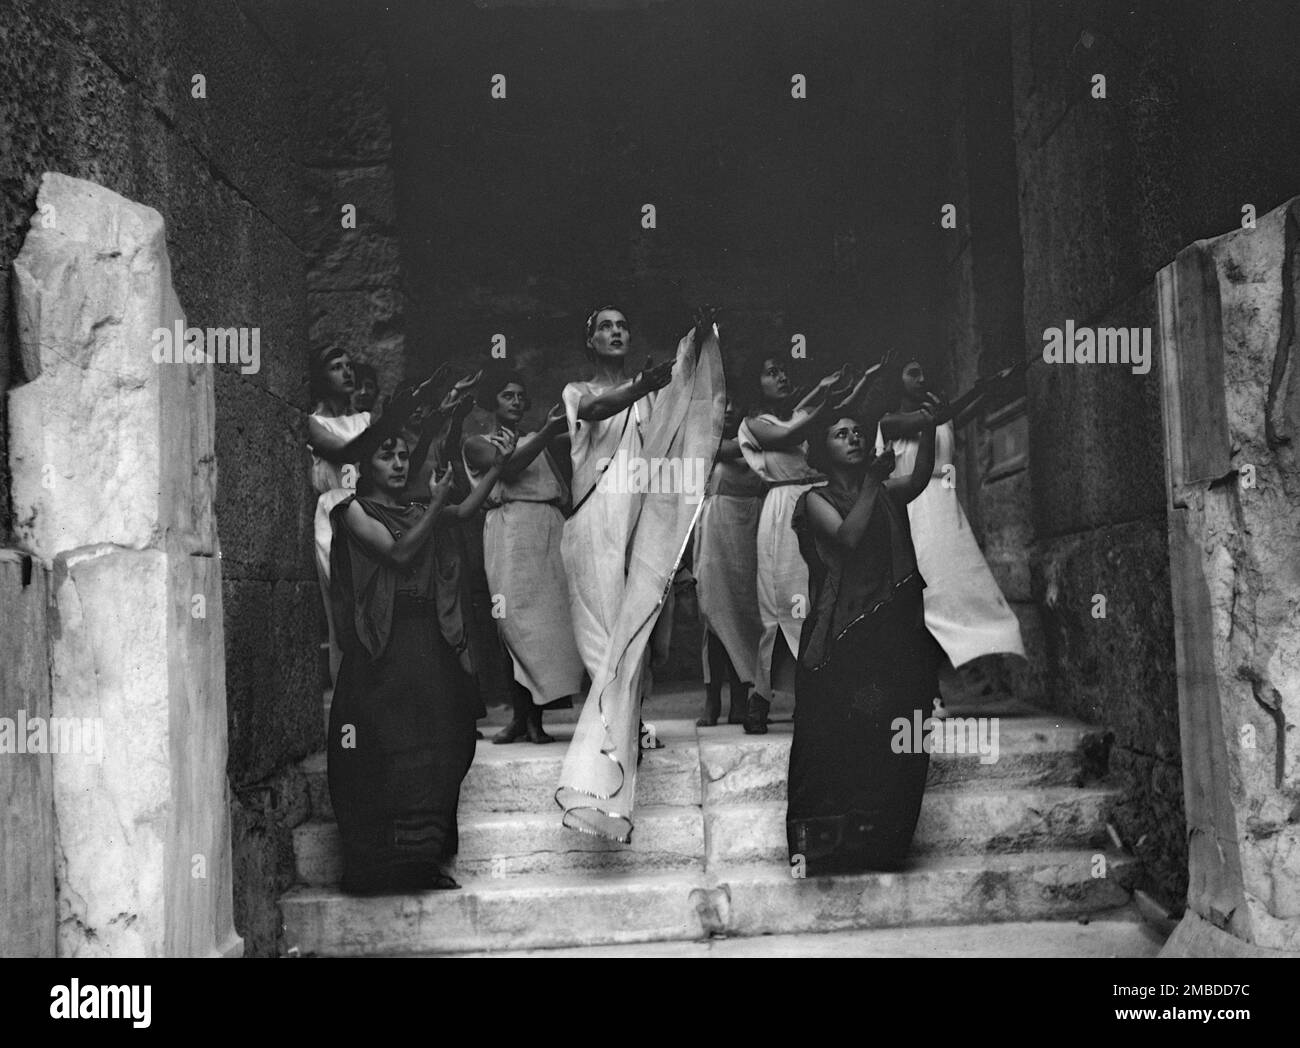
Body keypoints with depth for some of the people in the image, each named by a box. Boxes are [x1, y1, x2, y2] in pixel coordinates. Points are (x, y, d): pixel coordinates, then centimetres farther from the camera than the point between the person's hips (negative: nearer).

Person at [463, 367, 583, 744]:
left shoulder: (536, 441, 25)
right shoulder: (477, 444, 15)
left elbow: (564, 492, 16)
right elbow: (508, 468, -7)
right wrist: (548, 431, -12)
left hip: (550, 529, 3)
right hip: (510, 532, -3)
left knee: (550, 617, -8)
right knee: (517, 619, -12)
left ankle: (532, 716, -6)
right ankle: (523, 714, -8)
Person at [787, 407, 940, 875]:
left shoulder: (887, 494, 18)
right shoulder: (816, 500, 7)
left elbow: (920, 478, -4)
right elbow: (848, 537, -11)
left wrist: (928, 425, -16)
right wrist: (872, 482, -9)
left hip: (894, 635, 4)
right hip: (840, 641, -4)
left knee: (894, 749, 1)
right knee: (835, 745, -6)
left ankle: (881, 848, 10)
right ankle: (816, 846, 0)